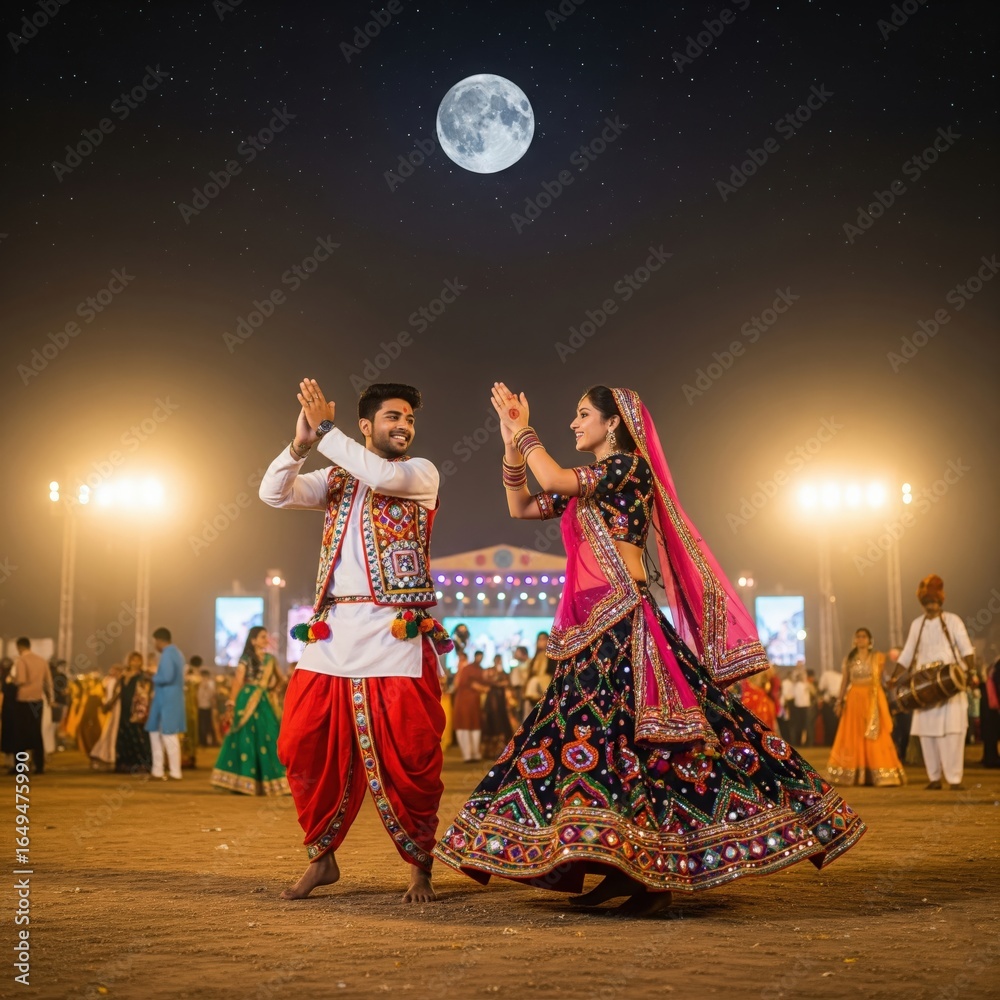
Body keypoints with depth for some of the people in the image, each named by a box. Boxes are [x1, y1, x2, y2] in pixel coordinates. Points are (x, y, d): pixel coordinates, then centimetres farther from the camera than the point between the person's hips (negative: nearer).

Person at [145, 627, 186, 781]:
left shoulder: (167, 654, -16)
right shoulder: (176, 652, 15)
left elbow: (167, 677, -26)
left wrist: (154, 678, -8)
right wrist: (157, 674, 10)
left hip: (167, 700, -10)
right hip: (169, 698, 10)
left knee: (169, 735, -4)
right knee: (155, 732, 14)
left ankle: (175, 773, 1)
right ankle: (157, 770, 16)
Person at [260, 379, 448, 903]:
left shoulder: (421, 473, 7)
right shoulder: (335, 478, 17)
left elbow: (383, 476, -15)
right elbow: (273, 493, 3)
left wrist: (325, 430, -10)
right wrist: (301, 443, -13)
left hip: (395, 637, -4)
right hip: (332, 633, 4)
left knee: (407, 757, -4)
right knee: (306, 748, 2)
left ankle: (419, 865, 13)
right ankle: (321, 857, 19)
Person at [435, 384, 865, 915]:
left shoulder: (630, 464, -4)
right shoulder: (587, 483, 21)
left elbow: (555, 481, -17)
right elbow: (521, 508, 23)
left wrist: (525, 432, -3)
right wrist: (511, 445, 13)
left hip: (623, 621, -9)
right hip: (592, 625, 9)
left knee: (630, 729, -13)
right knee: (594, 731, 6)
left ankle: (658, 873, -10)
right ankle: (629, 867, 9)